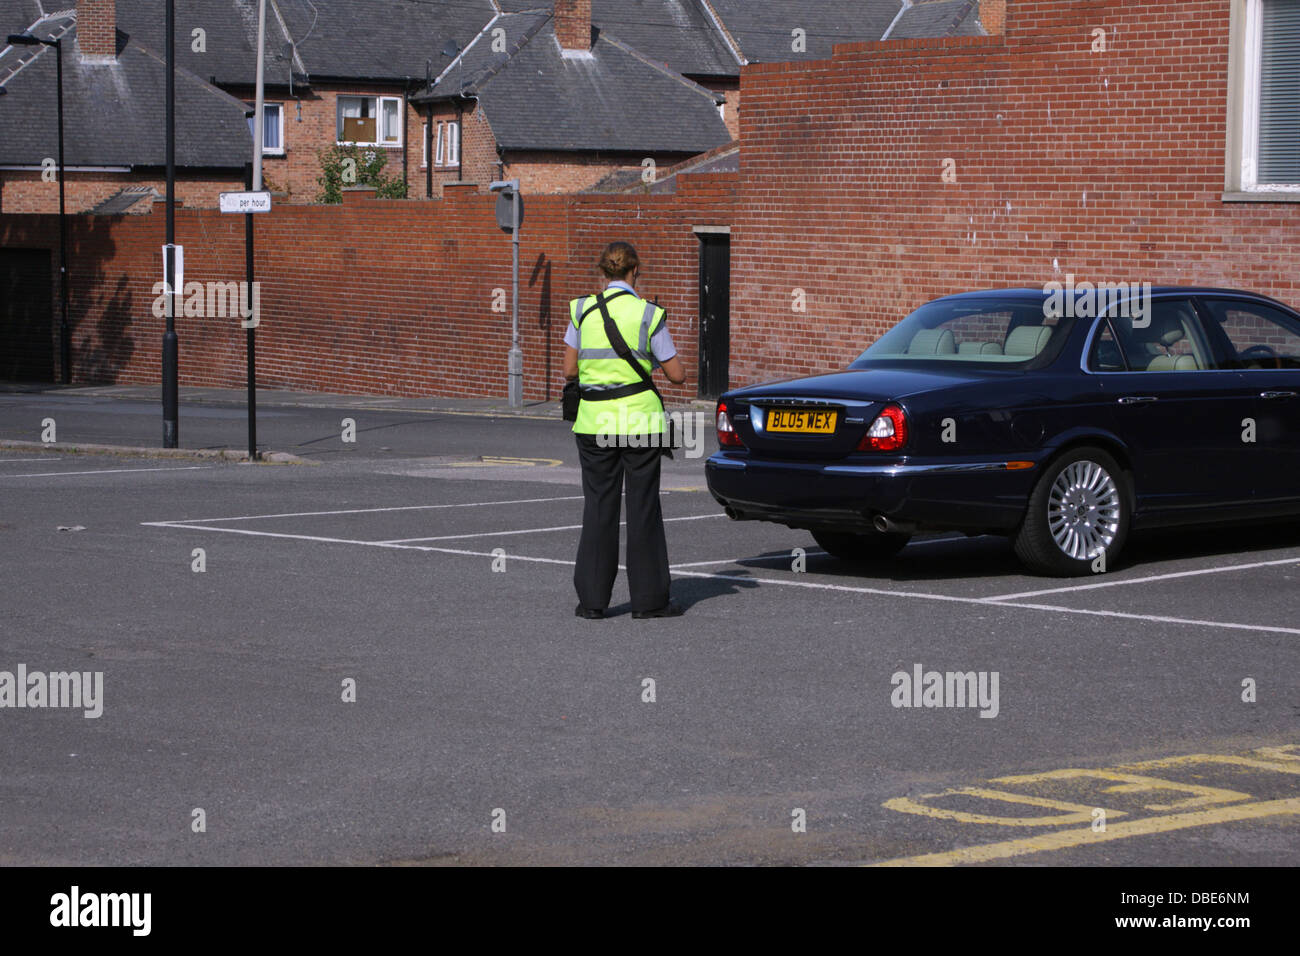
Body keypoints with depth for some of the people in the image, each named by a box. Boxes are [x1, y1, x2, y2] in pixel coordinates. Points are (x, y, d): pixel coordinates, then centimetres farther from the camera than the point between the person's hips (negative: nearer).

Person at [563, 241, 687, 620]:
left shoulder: (582, 310, 0)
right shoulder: (648, 314, -6)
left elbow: (569, 369, 3)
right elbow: (677, 375, -2)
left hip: (594, 419, 2)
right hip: (639, 419, -2)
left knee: (598, 507, 8)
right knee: (643, 507, 5)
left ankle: (592, 599, 7)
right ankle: (649, 598, 9)